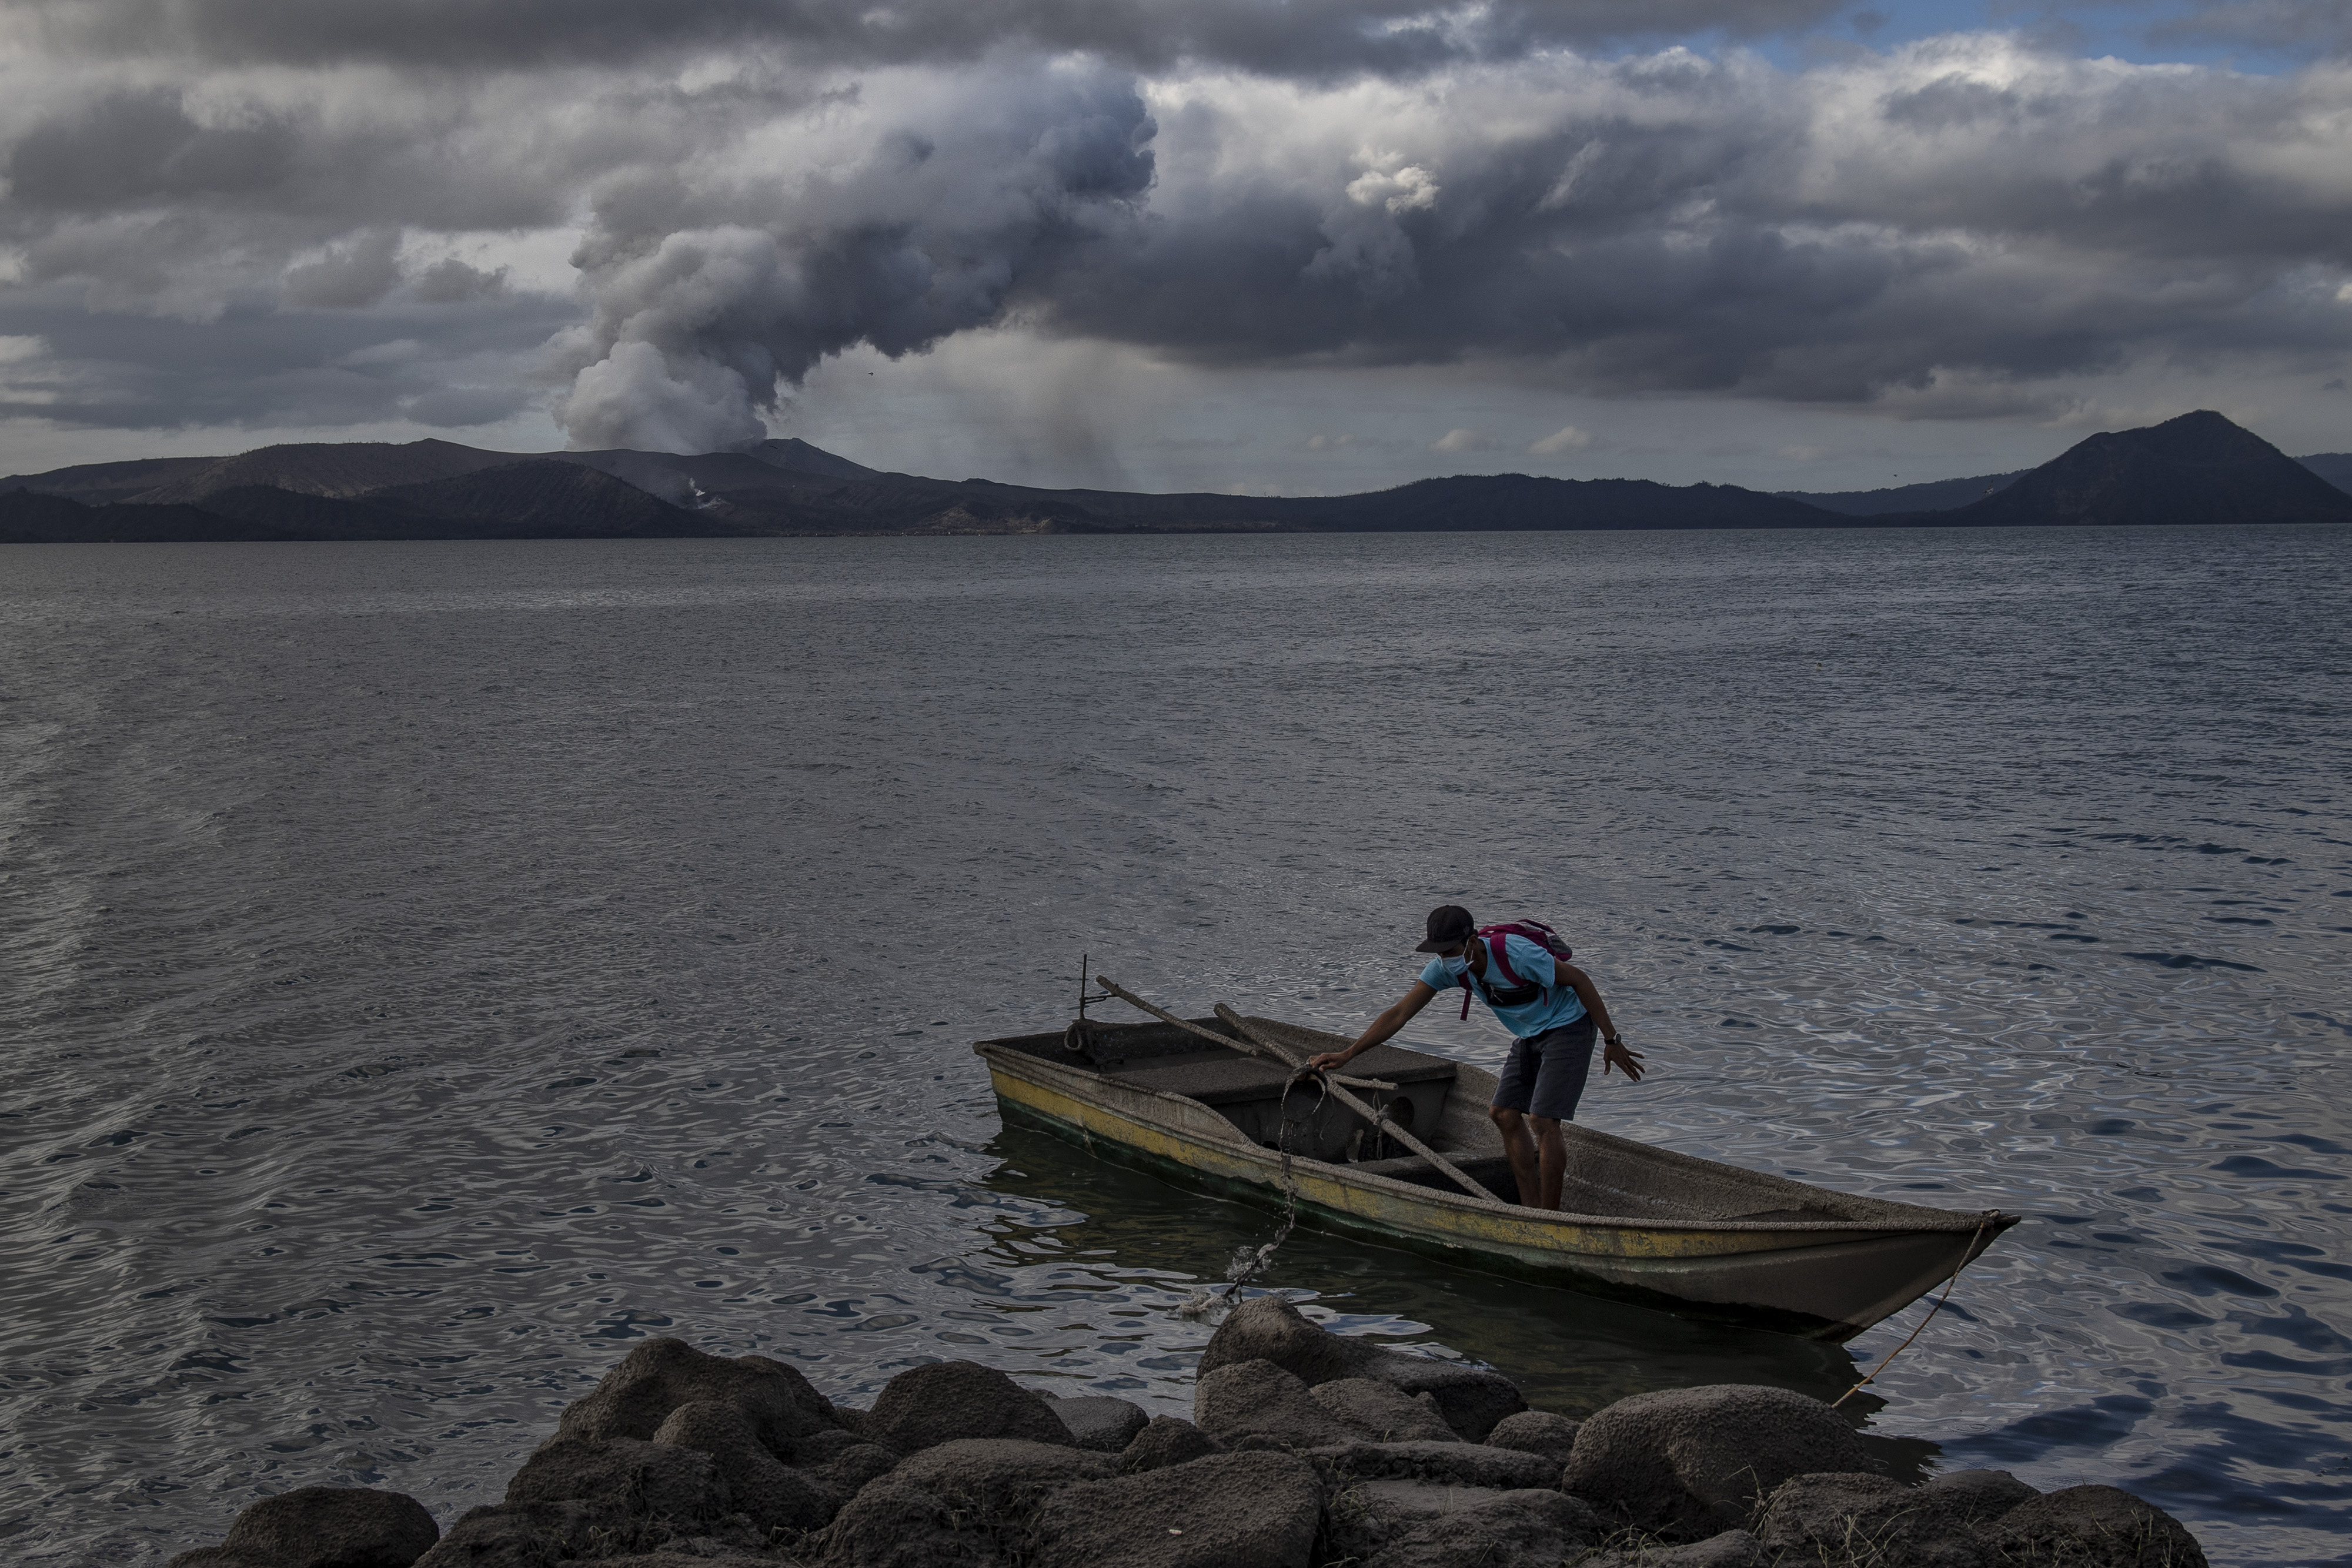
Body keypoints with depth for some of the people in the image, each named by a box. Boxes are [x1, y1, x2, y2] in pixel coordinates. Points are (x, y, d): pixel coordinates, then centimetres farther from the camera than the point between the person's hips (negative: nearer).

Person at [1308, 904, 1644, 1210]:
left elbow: (1580, 979, -20)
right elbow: (1398, 1015, -9)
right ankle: (1531, 1209, 11)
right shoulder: (1446, 968, -11)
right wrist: (1346, 1055, -16)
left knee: (1542, 1119, -16)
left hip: (1568, 1027, -8)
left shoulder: (1515, 954, -31)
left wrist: (1611, 1040, -17)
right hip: (1530, 1036, 8)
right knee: (1504, 1113, 4)